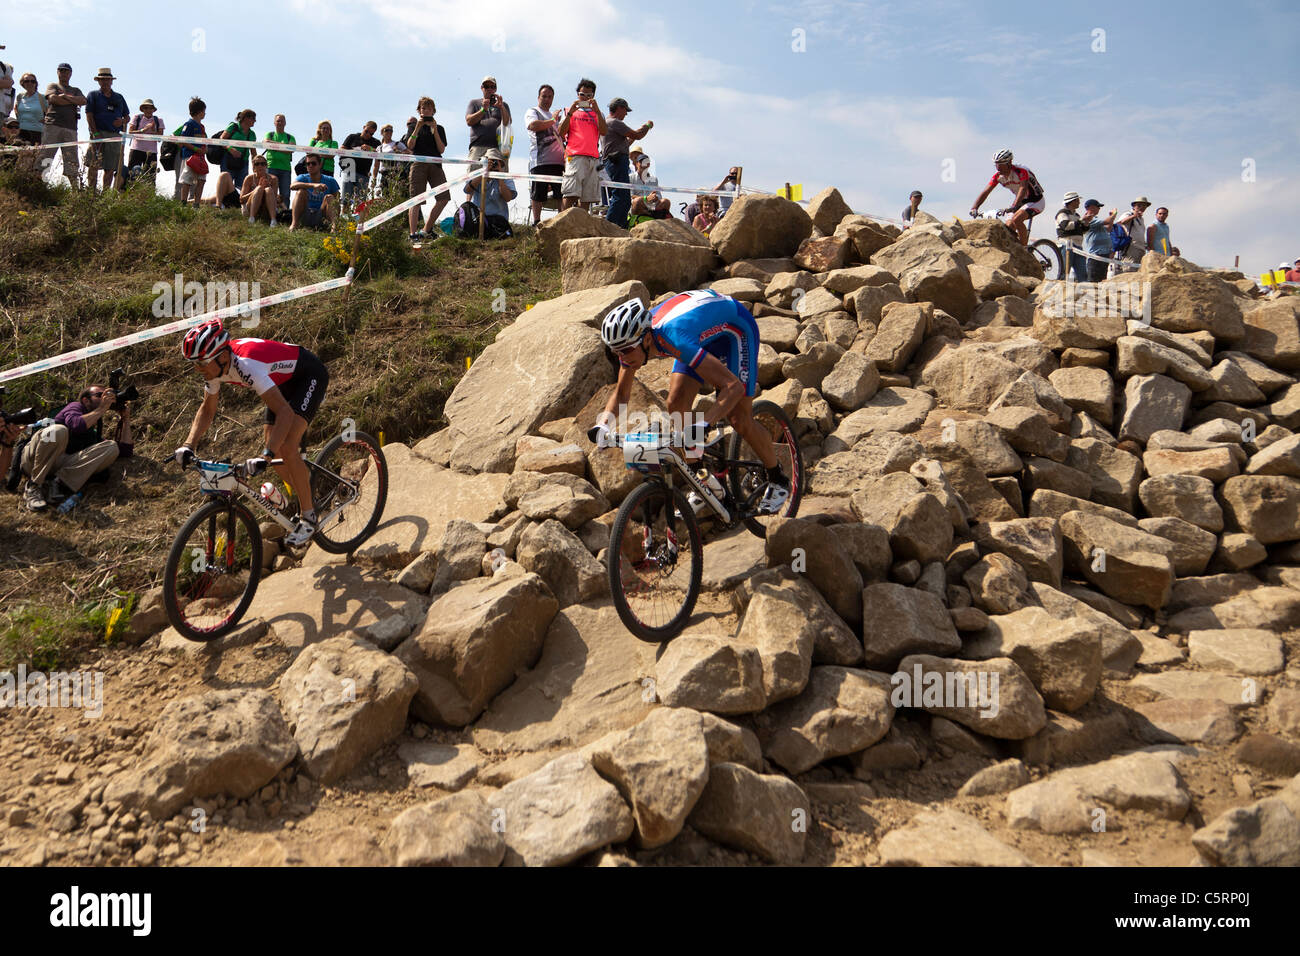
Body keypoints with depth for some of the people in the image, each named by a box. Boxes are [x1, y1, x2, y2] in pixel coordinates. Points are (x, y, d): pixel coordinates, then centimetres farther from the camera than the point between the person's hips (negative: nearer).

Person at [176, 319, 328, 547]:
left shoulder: (246, 365, -38)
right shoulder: (214, 365, -13)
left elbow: (285, 412, -44)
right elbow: (207, 409, 2)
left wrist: (266, 456, -51)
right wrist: (188, 445, -12)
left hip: (309, 375, -9)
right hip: (284, 380, 9)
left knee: (287, 447, -21)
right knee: (270, 446, 2)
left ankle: (308, 516, -7)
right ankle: (306, 499, 22)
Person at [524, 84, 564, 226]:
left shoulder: (555, 116, 30)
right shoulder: (532, 112, 10)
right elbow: (533, 125, -11)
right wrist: (552, 121, -6)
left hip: (557, 160, 5)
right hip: (540, 160, -5)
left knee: (561, 193, -3)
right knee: (538, 193, -5)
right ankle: (536, 222, -1)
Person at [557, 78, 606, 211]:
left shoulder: (598, 114, 23)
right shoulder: (570, 111, 19)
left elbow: (603, 132, 4)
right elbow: (560, 133, 6)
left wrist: (596, 110, -3)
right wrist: (570, 113, -3)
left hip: (593, 158, 3)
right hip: (574, 156, -3)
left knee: (587, 197, -2)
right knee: (571, 195, -18)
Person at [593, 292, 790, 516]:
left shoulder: (673, 339, -43)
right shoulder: (631, 339, -21)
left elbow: (733, 386, -46)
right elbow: (621, 393, -6)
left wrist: (704, 424, -58)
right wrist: (603, 423, -25)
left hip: (734, 328, -7)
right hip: (704, 334, 7)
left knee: (739, 420, -11)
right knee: (676, 404, -8)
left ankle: (778, 480, 14)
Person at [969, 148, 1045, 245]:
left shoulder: (1021, 171, -27)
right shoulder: (998, 176, -8)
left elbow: (1023, 188, -41)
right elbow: (986, 192, -13)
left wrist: (1014, 206, -56)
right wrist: (974, 208, -29)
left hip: (1036, 201, -8)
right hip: (1022, 202, 8)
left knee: (1016, 220, -30)